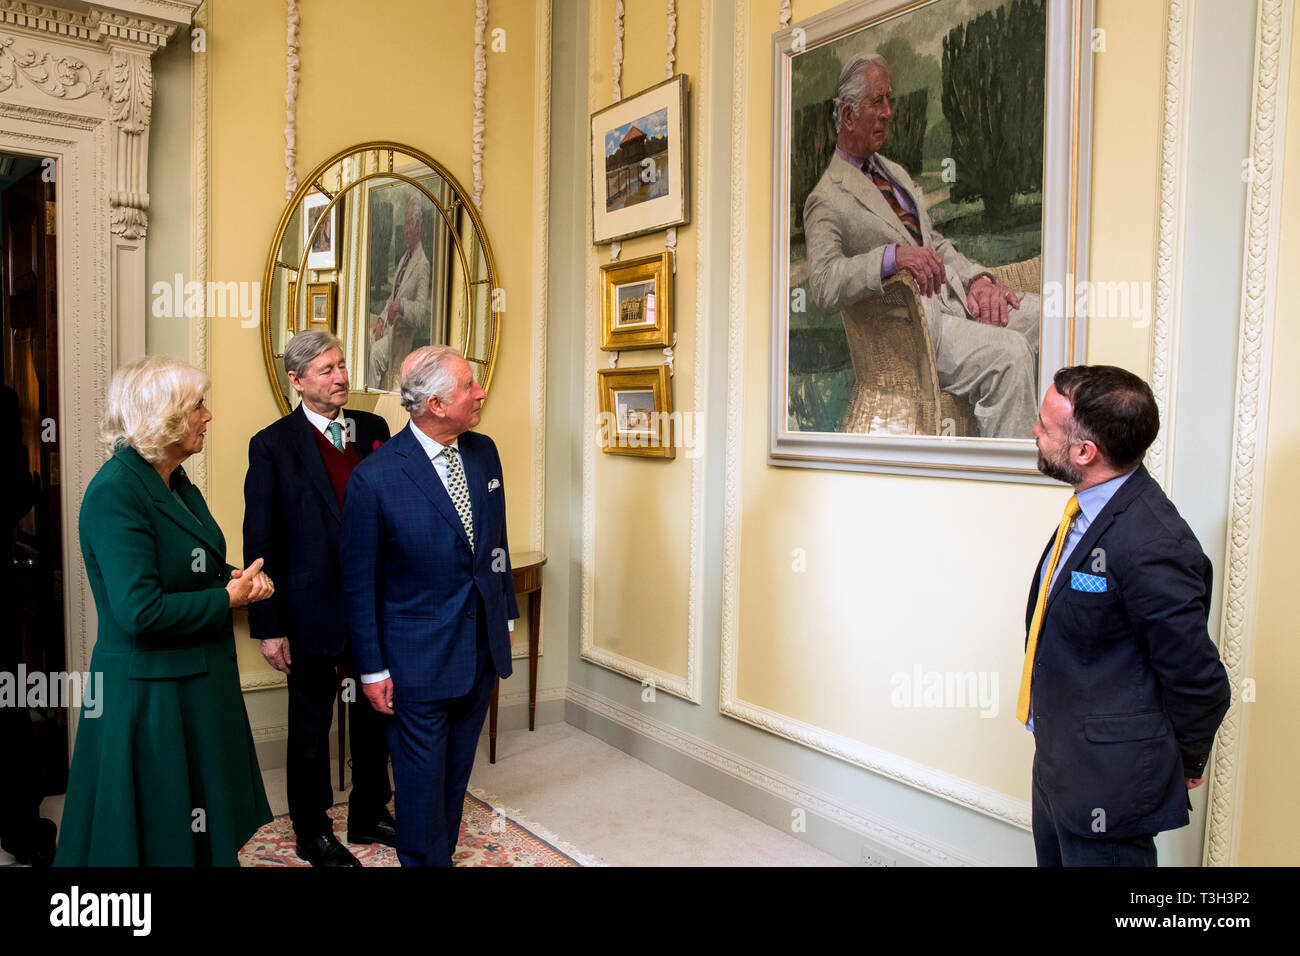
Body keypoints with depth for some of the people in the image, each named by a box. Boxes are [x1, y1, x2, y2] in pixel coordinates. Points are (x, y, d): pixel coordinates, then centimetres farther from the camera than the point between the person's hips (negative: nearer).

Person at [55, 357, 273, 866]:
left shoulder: (174, 481, 7)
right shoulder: (115, 493, -21)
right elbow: (140, 610, -27)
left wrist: (236, 577, 0)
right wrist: (228, 598, -17)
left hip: (197, 678, 9)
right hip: (150, 692, -9)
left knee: (204, 821, 20)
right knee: (161, 839, 9)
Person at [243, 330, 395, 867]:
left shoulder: (373, 429, 2)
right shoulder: (273, 445, -9)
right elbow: (260, 541, -9)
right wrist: (268, 626, -10)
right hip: (312, 610, -4)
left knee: (374, 714, 17)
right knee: (311, 726, 13)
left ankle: (370, 815, 38)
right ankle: (312, 832, 33)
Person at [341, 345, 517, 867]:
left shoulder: (483, 452, -1)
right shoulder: (374, 478, -19)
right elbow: (359, 582, -11)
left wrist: (506, 614, 15)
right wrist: (372, 669, -7)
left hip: (483, 646, 6)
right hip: (420, 659, -5)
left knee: (457, 770, 21)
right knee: (422, 779, 10)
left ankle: (442, 852, 40)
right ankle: (426, 858, 32)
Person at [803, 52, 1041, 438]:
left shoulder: (896, 172, 26)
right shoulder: (827, 199, -3)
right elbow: (822, 286, -19)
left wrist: (978, 278, 4)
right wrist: (892, 256, -32)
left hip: (956, 296, 8)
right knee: (1008, 354, -29)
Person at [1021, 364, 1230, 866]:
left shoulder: (1151, 545, -29)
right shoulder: (1089, 509, 1)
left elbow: (1198, 682, -20)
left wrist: (1184, 762, -3)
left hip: (1108, 786, -9)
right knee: (1054, 857, 24)